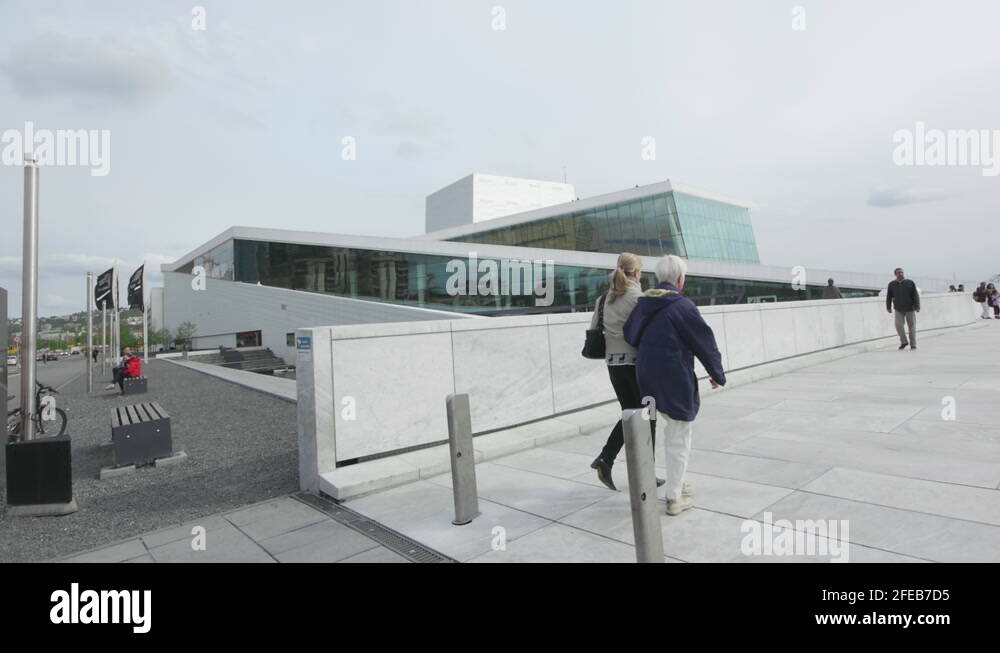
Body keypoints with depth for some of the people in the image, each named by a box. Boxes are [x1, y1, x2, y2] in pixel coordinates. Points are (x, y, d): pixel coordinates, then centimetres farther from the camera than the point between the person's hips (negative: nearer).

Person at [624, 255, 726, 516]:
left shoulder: (644, 303, 6)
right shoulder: (683, 306, -14)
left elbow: (630, 335, 8)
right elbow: (704, 342, -9)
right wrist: (717, 374, 4)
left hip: (647, 377, 8)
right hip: (674, 379, -7)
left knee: (672, 426, 24)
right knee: (679, 438, 5)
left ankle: (675, 486, 32)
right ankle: (674, 499, 14)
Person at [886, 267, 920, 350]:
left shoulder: (910, 282, -3)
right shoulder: (892, 284, 1)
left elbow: (916, 295, -7)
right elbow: (889, 296, 7)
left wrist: (917, 306, -14)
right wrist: (888, 307, 6)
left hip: (910, 309, -1)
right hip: (899, 310, 1)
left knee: (912, 326, 3)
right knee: (898, 325, -12)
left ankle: (913, 344, 13)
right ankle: (904, 342, 8)